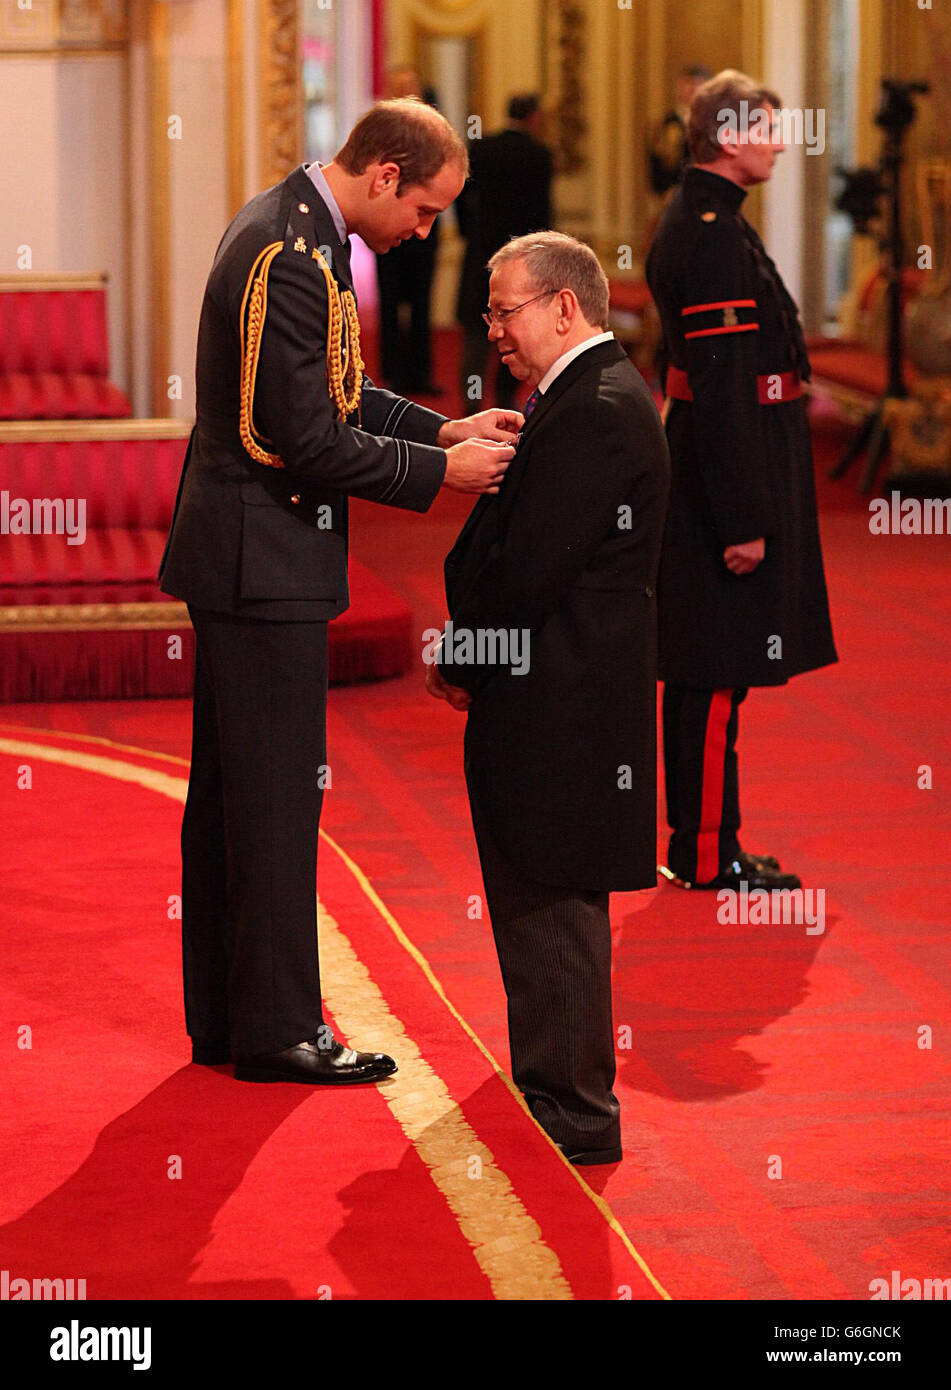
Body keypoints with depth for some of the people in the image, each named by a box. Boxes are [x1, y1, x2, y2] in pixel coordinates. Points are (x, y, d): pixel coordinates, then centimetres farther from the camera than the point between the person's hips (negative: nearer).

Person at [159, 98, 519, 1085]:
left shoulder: (288, 229, 11)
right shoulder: (290, 260, -21)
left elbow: (329, 395, 20)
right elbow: (308, 439, -23)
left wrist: (440, 428, 9)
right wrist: (440, 469, -13)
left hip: (242, 557, 11)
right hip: (263, 561, -11)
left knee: (228, 796, 15)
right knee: (275, 795, -2)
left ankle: (223, 1018, 23)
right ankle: (275, 1029, 7)